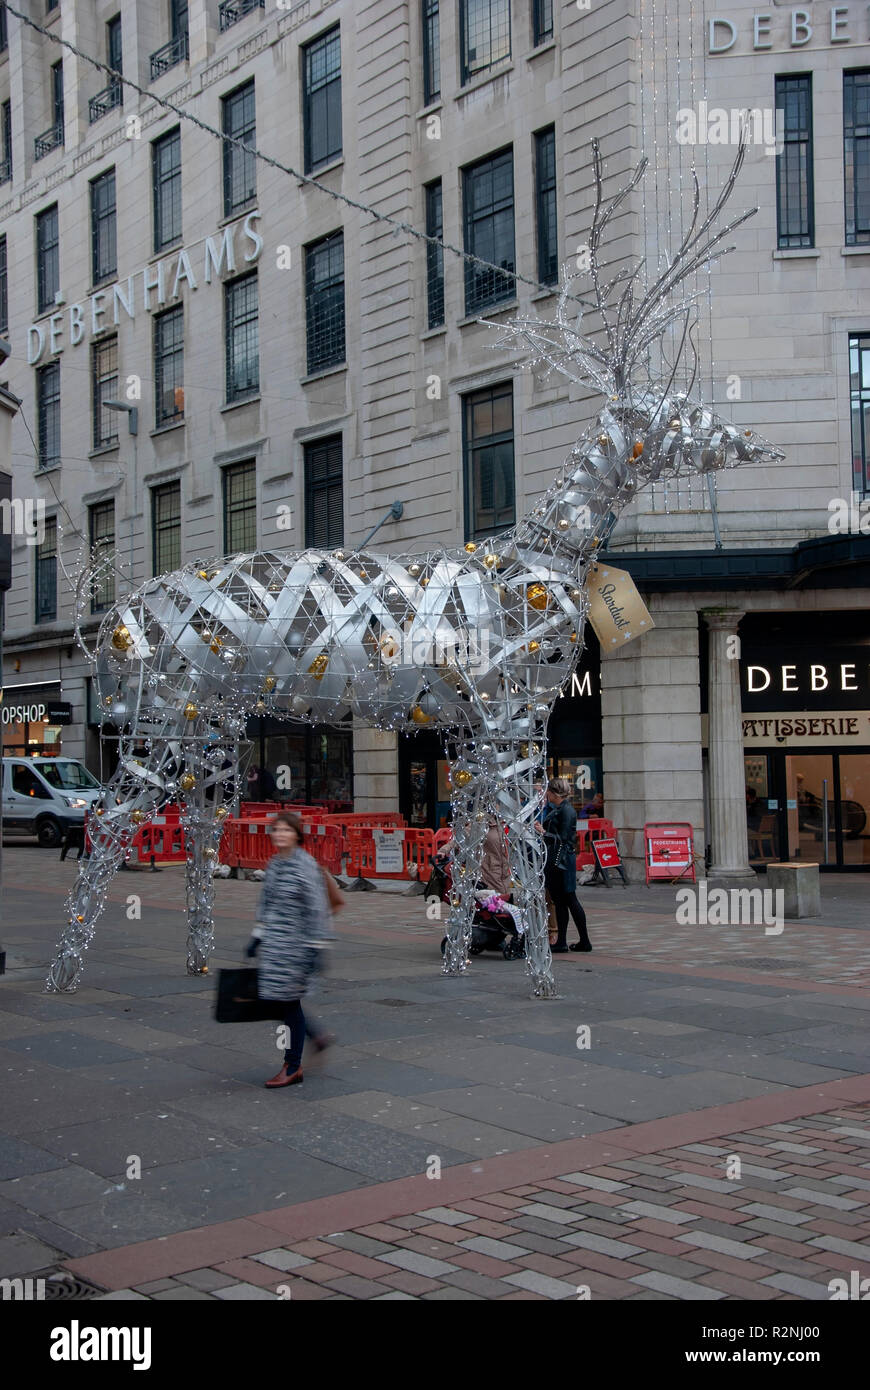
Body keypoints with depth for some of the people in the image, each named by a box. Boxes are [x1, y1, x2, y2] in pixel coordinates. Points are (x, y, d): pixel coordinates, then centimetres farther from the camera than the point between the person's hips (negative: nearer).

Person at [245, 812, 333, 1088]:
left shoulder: (306, 865, -14)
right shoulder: (274, 863, 9)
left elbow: (317, 908, -14)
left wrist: (316, 948, -16)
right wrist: (257, 937, 19)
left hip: (295, 944, -8)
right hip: (273, 943, 8)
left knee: (290, 1000, 0)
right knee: (273, 997, 10)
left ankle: (293, 1068, 13)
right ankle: (317, 1036, 30)